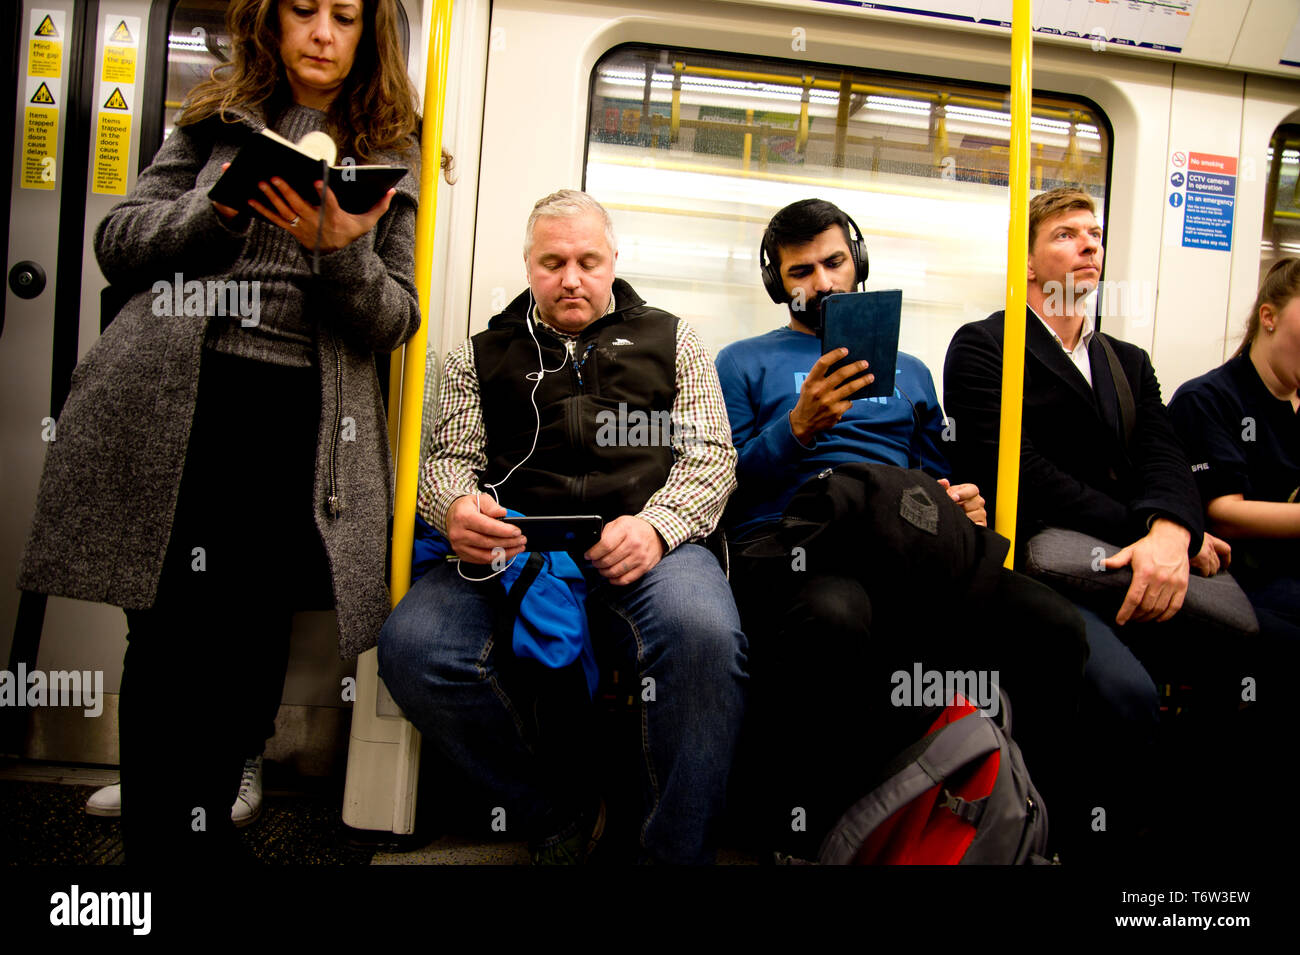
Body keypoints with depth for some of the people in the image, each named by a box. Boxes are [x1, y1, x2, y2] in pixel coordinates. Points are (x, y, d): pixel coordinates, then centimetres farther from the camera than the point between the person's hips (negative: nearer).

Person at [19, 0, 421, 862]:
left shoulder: (389, 151, 15)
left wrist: (343, 252, -14)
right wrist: (225, 206, -8)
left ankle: (203, 835, 23)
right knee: (169, 639, -1)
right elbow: (118, 245, 10)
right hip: (174, 410, 1)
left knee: (249, 652, 2)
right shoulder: (216, 122, 18)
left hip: (303, 420, 0)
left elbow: (394, 321, 6)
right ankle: (157, 841, 17)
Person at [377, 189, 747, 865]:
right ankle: (560, 818, -2)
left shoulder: (668, 339, 21)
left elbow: (711, 453, 11)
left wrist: (655, 525, -11)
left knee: (703, 634, -36)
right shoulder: (482, 354, 25)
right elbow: (447, 459, 18)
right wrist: (457, 509, -9)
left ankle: (677, 850, -12)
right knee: (412, 646, -27)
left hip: (645, 545, -1)